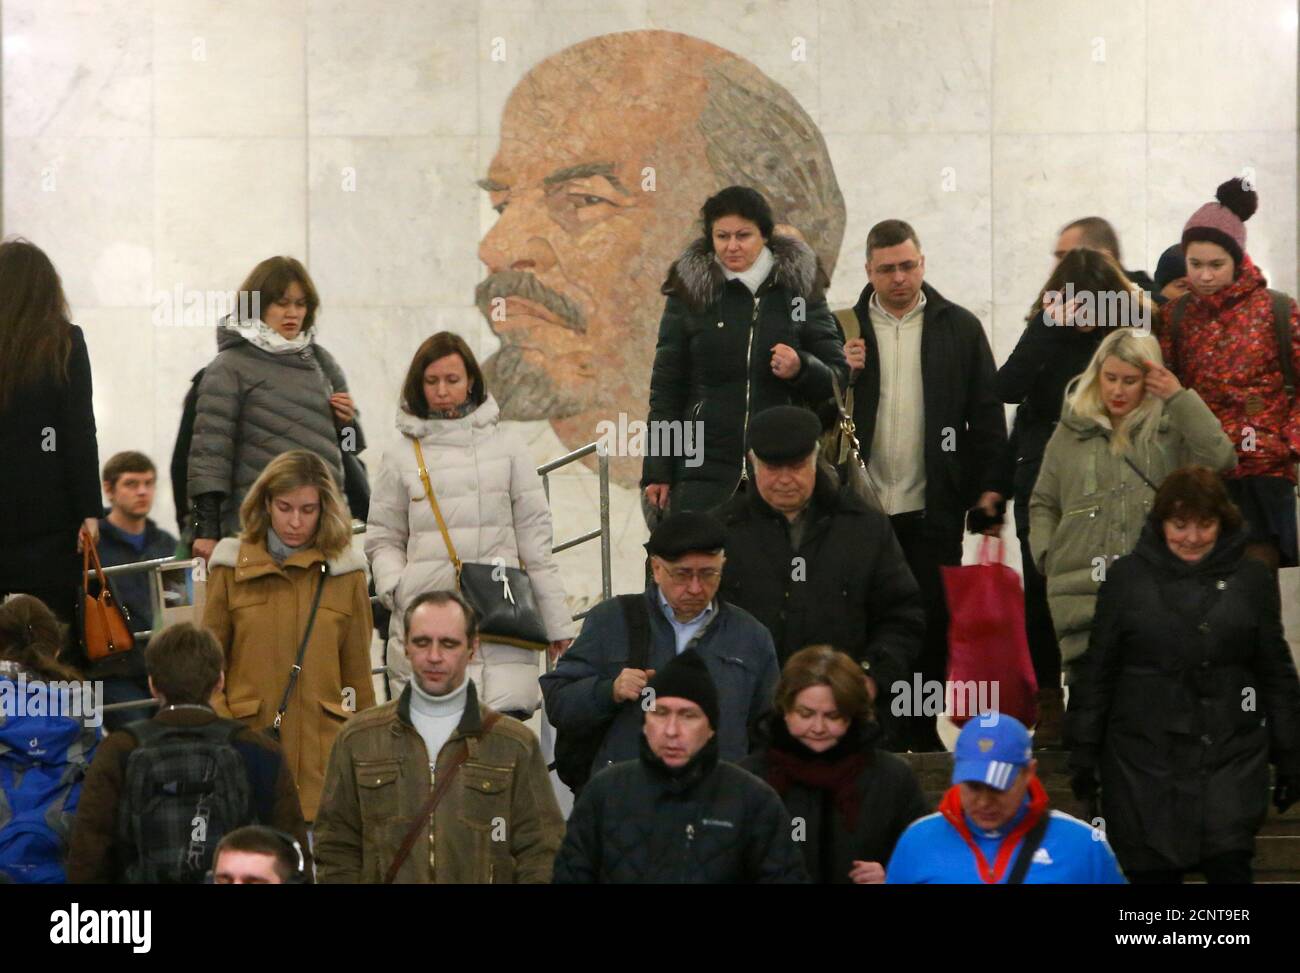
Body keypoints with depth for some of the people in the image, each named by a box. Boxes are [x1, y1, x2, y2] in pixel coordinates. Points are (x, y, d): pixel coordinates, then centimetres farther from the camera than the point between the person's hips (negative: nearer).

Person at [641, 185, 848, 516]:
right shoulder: (690, 293, 4)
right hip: (704, 473, -1)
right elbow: (666, 387, 7)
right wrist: (658, 472, 3)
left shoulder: (800, 288, 5)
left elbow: (838, 378, 8)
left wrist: (802, 368, -14)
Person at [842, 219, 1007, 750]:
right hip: (861, 505, 0)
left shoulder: (959, 327, 5)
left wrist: (989, 489, -3)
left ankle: (922, 728, 13)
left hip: (933, 506, 0)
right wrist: (840, 374, -13)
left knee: (933, 621, 3)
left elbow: (986, 415, 4)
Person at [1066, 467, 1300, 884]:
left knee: (1229, 865, -12)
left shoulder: (1251, 580, 4)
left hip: (1231, 754, 0)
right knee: (1152, 869, 4)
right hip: (1143, 758, 0)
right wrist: (1083, 754, 4)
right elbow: (1097, 672, 6)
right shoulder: (1128, 578, 3)